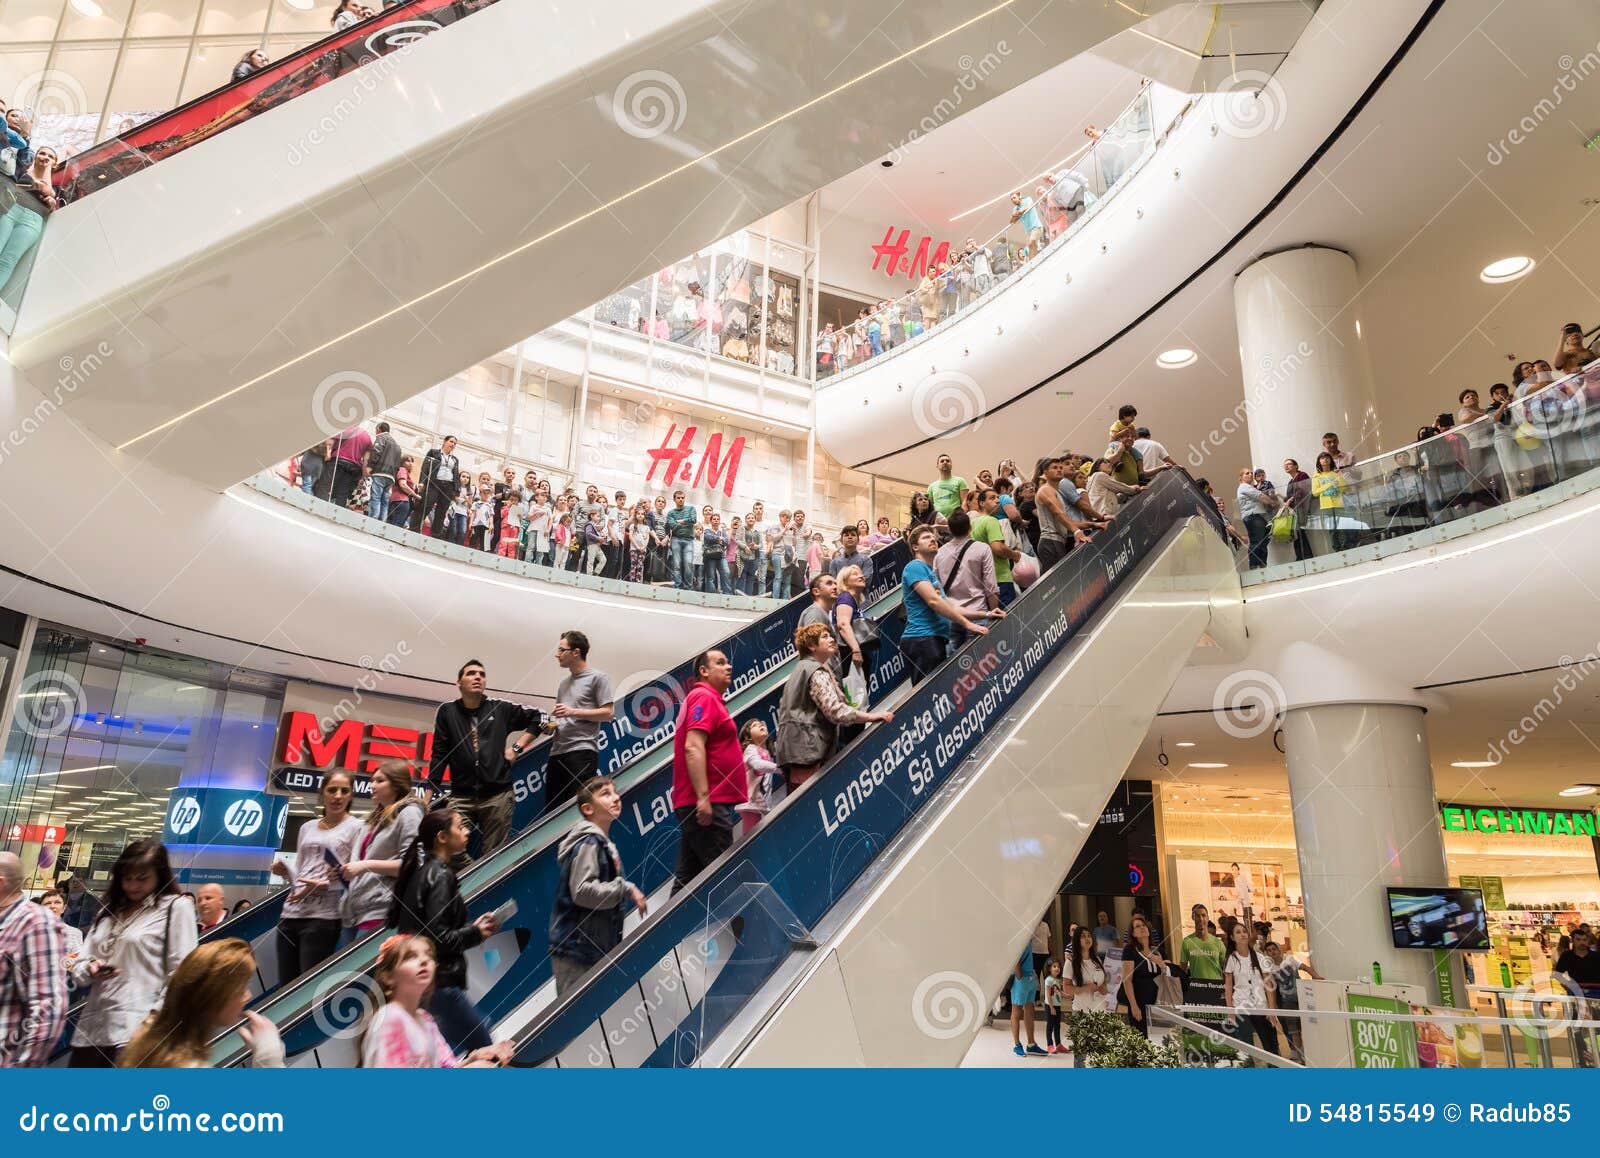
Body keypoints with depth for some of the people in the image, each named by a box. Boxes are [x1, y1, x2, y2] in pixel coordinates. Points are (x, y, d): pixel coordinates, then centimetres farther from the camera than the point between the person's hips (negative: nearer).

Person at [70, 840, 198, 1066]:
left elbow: (181, 974, -7)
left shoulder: (176, 907, 0)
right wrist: (91, 969, -4)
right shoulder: (109, 910, 20)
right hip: (91, 1029, 6)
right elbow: (78, 967, 18)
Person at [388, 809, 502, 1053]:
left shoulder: (421, 869, 12)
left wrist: (472, 926, 11)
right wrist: (475, 934, -8)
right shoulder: (440, 875, -16)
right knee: (484, 1050, -1)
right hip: (440, 982, -10)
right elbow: (438, 938, -22)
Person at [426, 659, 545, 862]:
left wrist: (518, 747, 8)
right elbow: (439, 755, 9)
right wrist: (429, 795, 8)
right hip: (461, 797, 0)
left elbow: (537, 717, 16)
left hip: (498, 795, 0)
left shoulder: (501, 708, 5)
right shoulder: (447, 712, 6)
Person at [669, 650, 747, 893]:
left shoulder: (708, 699, 22)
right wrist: (704, 797, -25)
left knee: (688, 875, 10)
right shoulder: (704, 697, -9)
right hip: (707, 805, -10)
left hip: (703, 804, 10)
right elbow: (693, 748, -21)